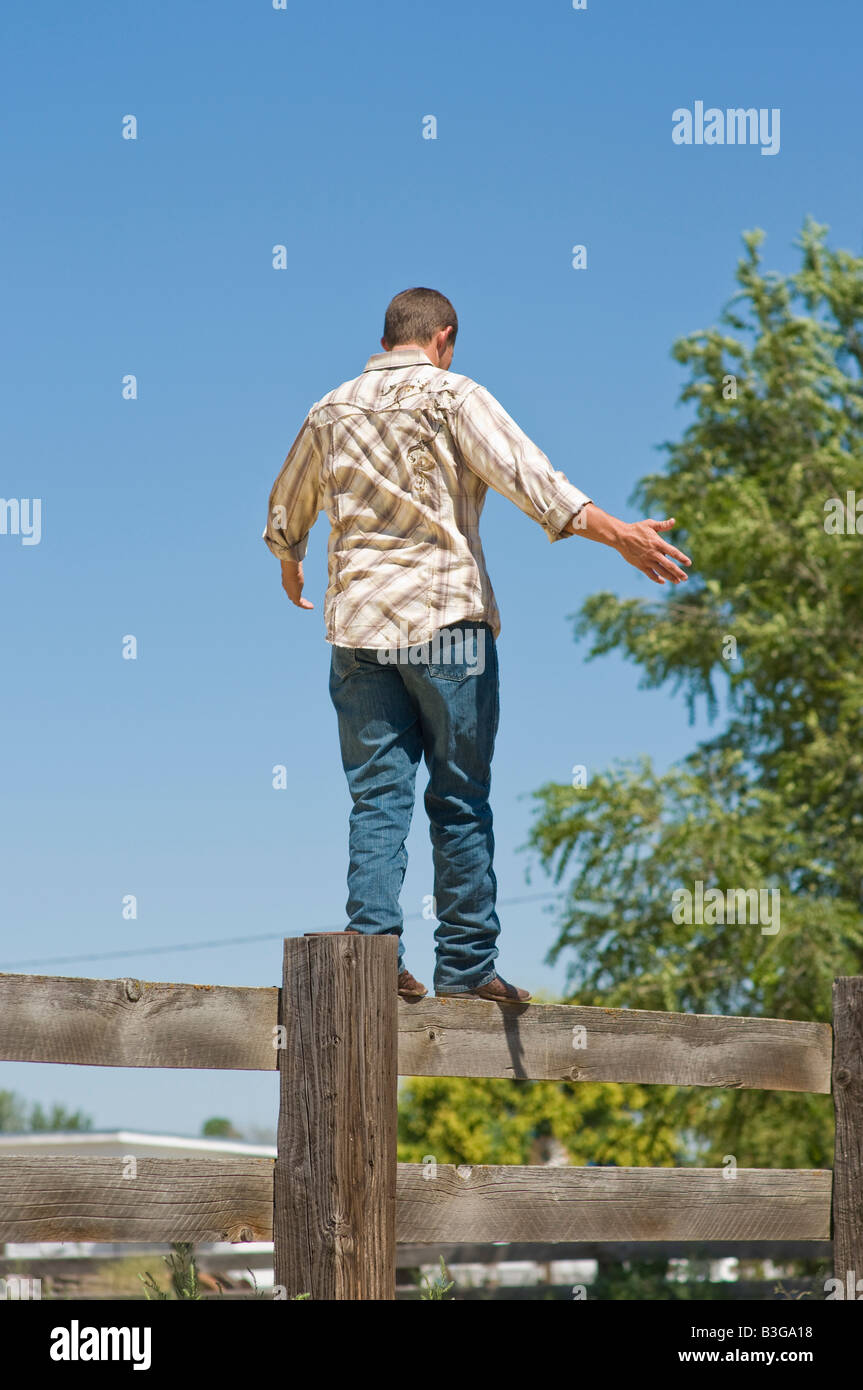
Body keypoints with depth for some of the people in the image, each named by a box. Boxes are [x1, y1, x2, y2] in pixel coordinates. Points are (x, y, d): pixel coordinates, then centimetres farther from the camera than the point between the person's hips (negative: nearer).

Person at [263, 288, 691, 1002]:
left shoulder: (332, 409, 14)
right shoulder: (452, 395, -2)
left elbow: (286, 512, 29)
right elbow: (525, 473, -17)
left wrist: (290, 564, 50)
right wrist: (618, 533, -23)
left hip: (358, 624, 4)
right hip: (447, 621, -4)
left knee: (377, 800, 5)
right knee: (460, 802, 2)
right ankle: (466, 963, 3)